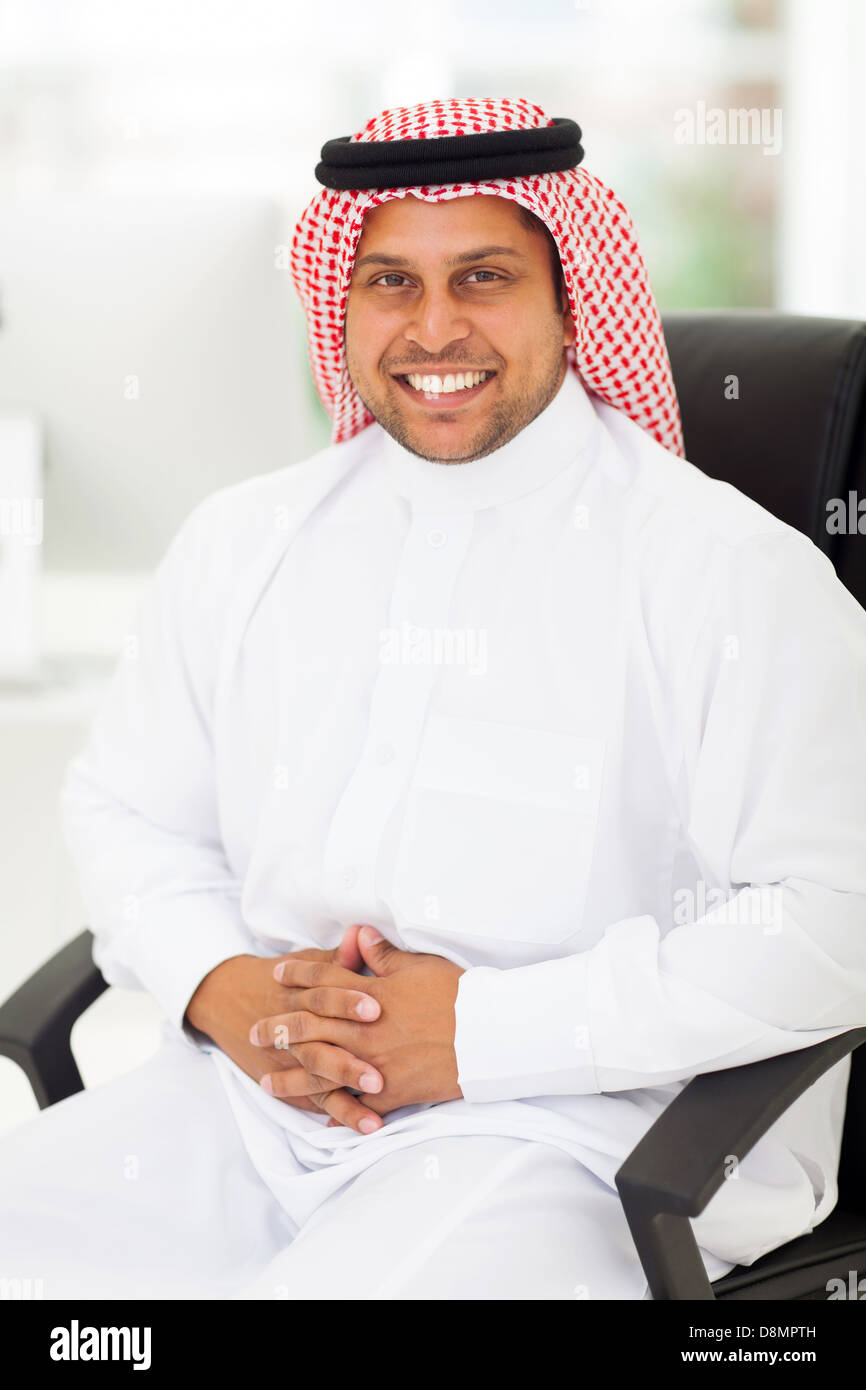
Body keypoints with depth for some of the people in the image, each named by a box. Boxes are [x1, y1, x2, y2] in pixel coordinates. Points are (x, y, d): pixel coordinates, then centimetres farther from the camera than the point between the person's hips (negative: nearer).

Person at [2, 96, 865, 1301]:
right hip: (241, 1099, 5)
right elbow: (124, 808, 20)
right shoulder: (241, 544, 16)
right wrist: (220, 988, -3)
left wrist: (482, 1030, -14)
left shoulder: (731, 570, -2)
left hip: (561, 1134, -5)